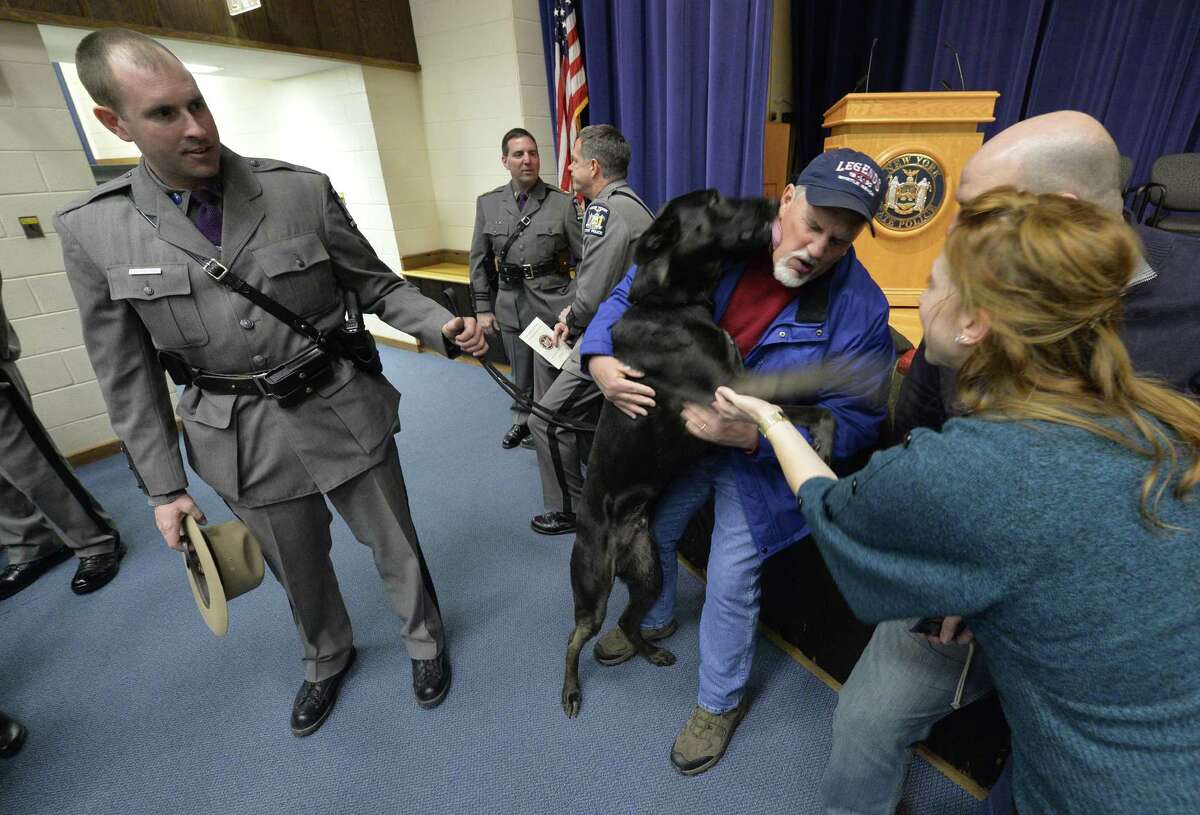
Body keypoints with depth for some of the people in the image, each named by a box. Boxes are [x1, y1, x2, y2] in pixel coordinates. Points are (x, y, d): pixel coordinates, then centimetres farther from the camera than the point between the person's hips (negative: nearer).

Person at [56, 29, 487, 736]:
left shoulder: (302, 190, -8)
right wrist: (164, 487, 3)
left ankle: (425, 638, 46)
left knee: (395, 544, 15)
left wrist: (443, 325, -18)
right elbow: (129, 377, 1)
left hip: (344, 413, -1)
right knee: (299, 570, 22)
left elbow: (376, 284, 0)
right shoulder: (93, 232, -5)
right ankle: (328, 659, 54)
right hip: (245, 444, 2)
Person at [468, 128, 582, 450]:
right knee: (520, 372, 17)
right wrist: (483, 307, 6)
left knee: (547, 372, 3)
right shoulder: (488, 203, 4)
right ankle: (522, 420, 39)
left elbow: (584, 254, -6)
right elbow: (479, 260, 9)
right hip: (510, 305, 3)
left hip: (551, 302, -3)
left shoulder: (562, 202, -5)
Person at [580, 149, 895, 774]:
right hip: (680, 434, 4)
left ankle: (720, 700, 38)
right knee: (651, 534, 21)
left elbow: (856, 419, -20)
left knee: (729, 583, 5)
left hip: (760, 463, -4)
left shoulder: (860, 307, -22)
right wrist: (599, 358, -24)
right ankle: (653, 618, 57)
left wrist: (752, 435, -34)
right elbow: (630, 295, -5)